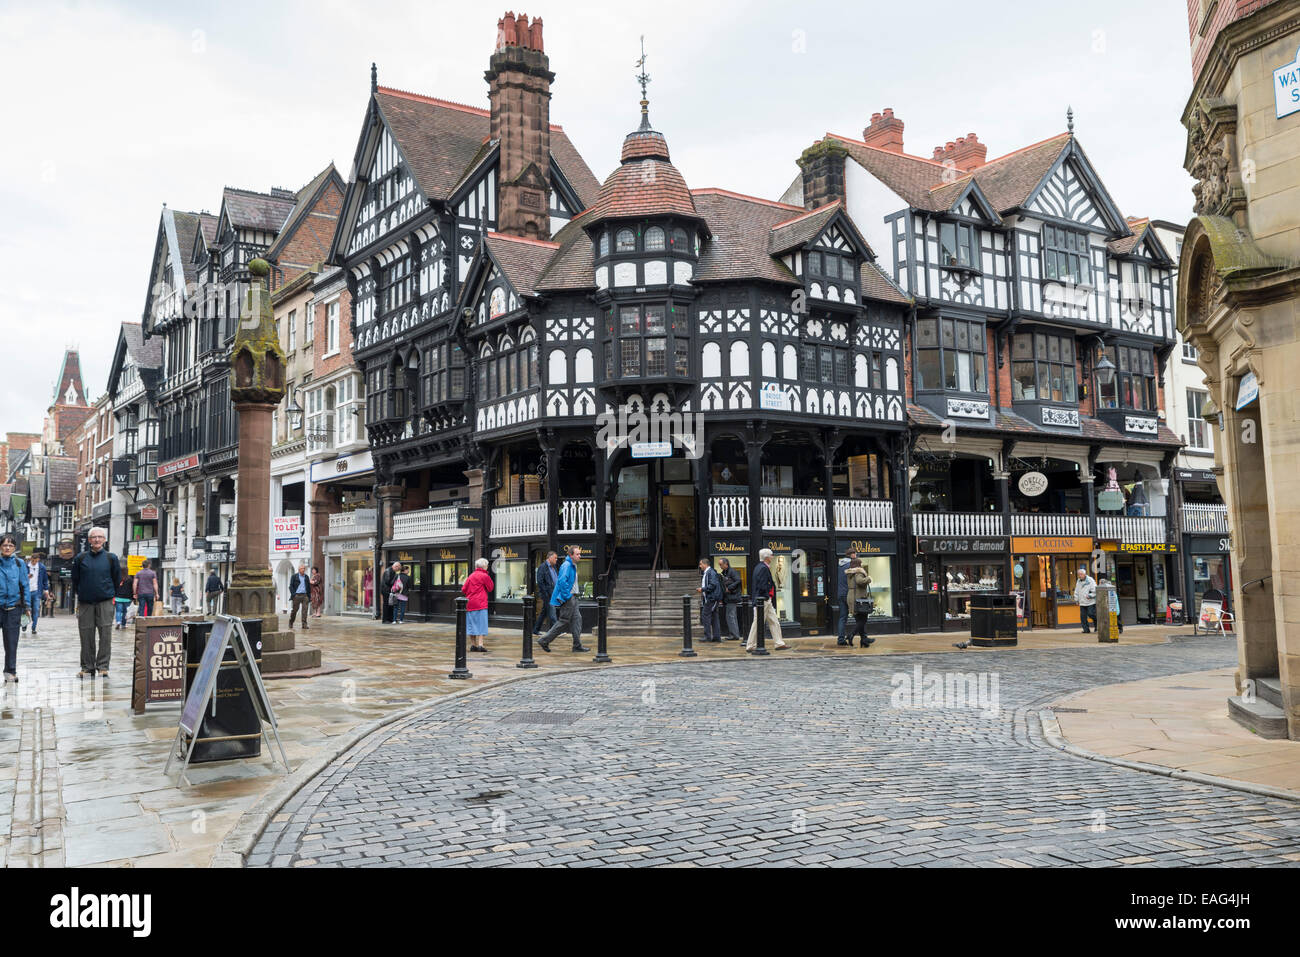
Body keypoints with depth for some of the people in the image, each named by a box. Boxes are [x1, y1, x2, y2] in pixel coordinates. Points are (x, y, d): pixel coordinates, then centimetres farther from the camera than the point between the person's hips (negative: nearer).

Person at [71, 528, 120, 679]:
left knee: (105, 634, -5)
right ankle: (87, 667, 13)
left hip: (105, 602, -1)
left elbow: (117, 578, 12)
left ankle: (102, 666, 0)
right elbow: (75, 579, 14)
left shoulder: (111, 558, 4)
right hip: (85, 602, 1)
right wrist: (77, 595, 11)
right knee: (86, 635, 4)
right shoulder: (81, 558, 7)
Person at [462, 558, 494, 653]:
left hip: (469, 604, 6)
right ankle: (480, 644, -12)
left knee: (471, 624, 11)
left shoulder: (471, 576, 11)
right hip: (480, 603, -6)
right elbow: (490, 588, 3)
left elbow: (463, 590, 10)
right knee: (481, 623, -4)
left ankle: (473, 645, 14)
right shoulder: (485, 576, -7)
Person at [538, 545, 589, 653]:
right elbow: (562, 581, -26)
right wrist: (567, 596, -23)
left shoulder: (573, 566, 16)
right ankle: (544, 641, 3)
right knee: (563, 621, -5)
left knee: (577, 619, 7)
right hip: (567, 598, -10)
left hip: (572, 598, 10)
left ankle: (577, 645, 10)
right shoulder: (566, 565, -17)